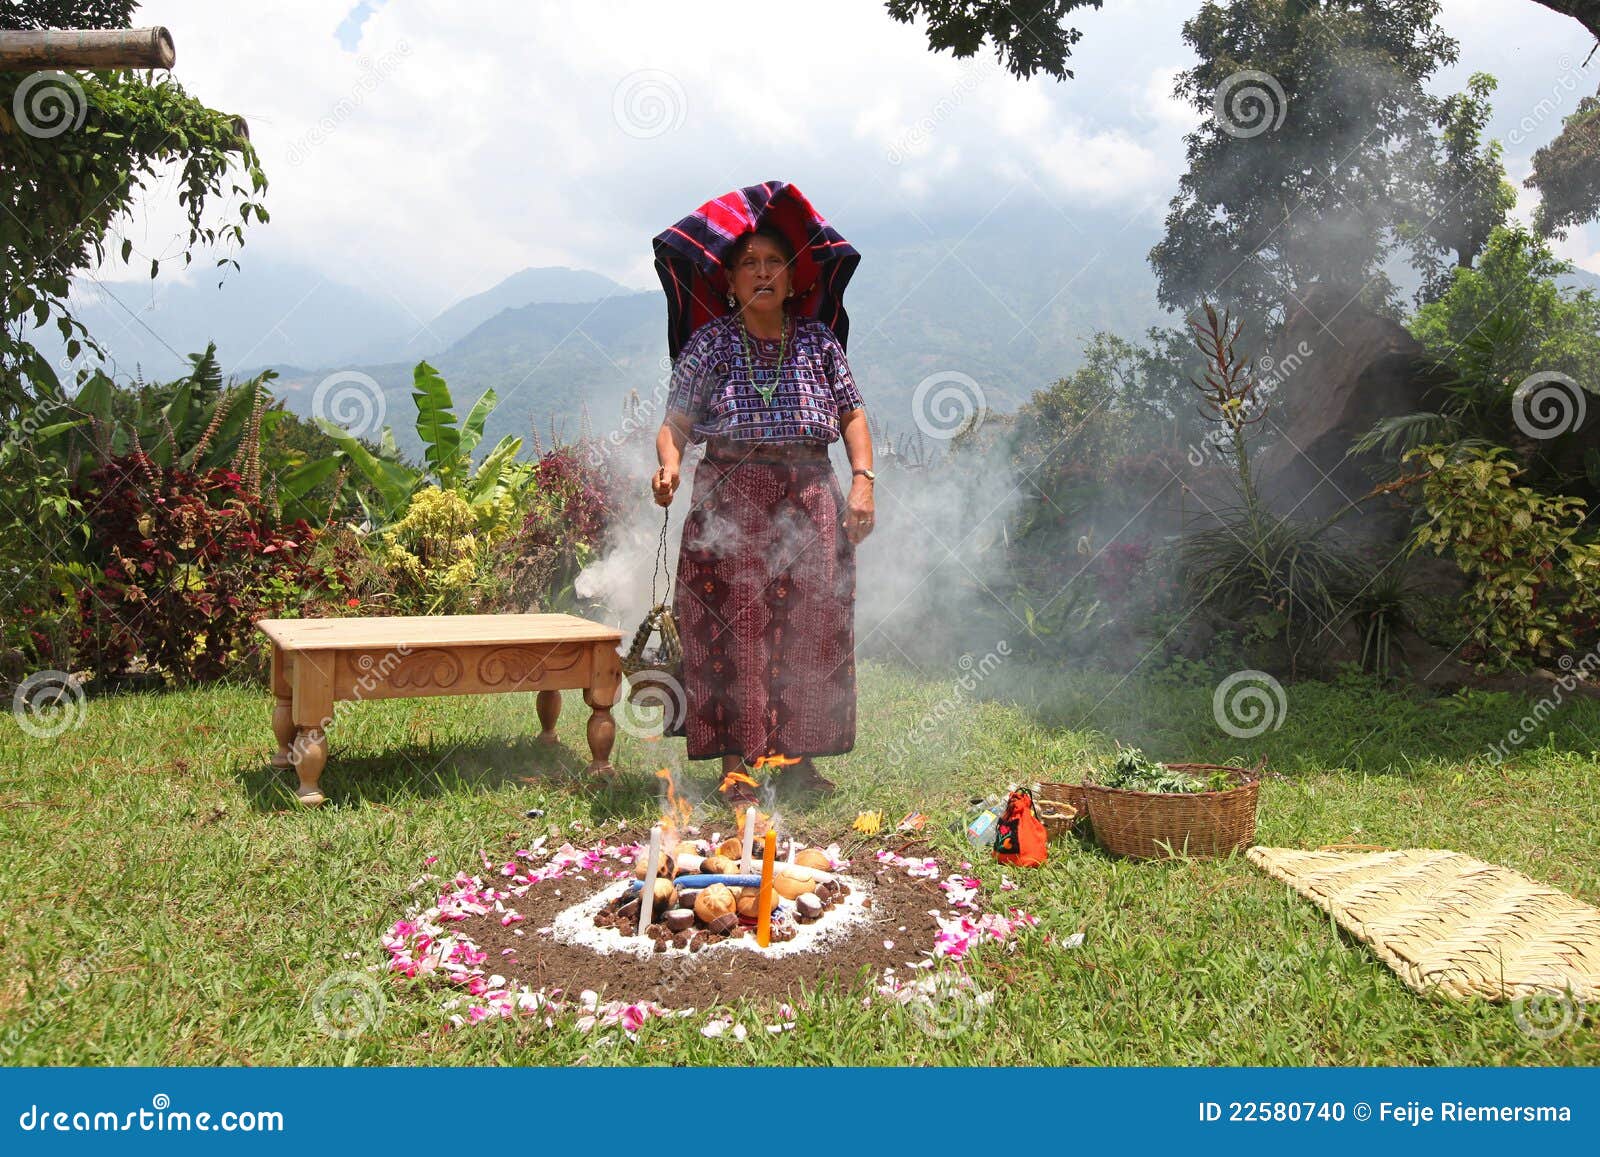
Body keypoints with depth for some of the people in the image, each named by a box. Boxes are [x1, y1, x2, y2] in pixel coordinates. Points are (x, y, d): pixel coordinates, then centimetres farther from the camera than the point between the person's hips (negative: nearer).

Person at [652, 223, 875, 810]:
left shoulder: (818, 341, 12)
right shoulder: (710, 343, 6)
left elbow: (854, 414, 13)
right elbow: (675, 424, 1)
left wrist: (862, 480, 0)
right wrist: (668, 467, -19)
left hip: (810, 497, 3)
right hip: (729, 498, -2)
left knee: (809, 628, 2)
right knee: (733, 628, -6)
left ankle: (799, 756, 13)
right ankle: (735, 764, 1)